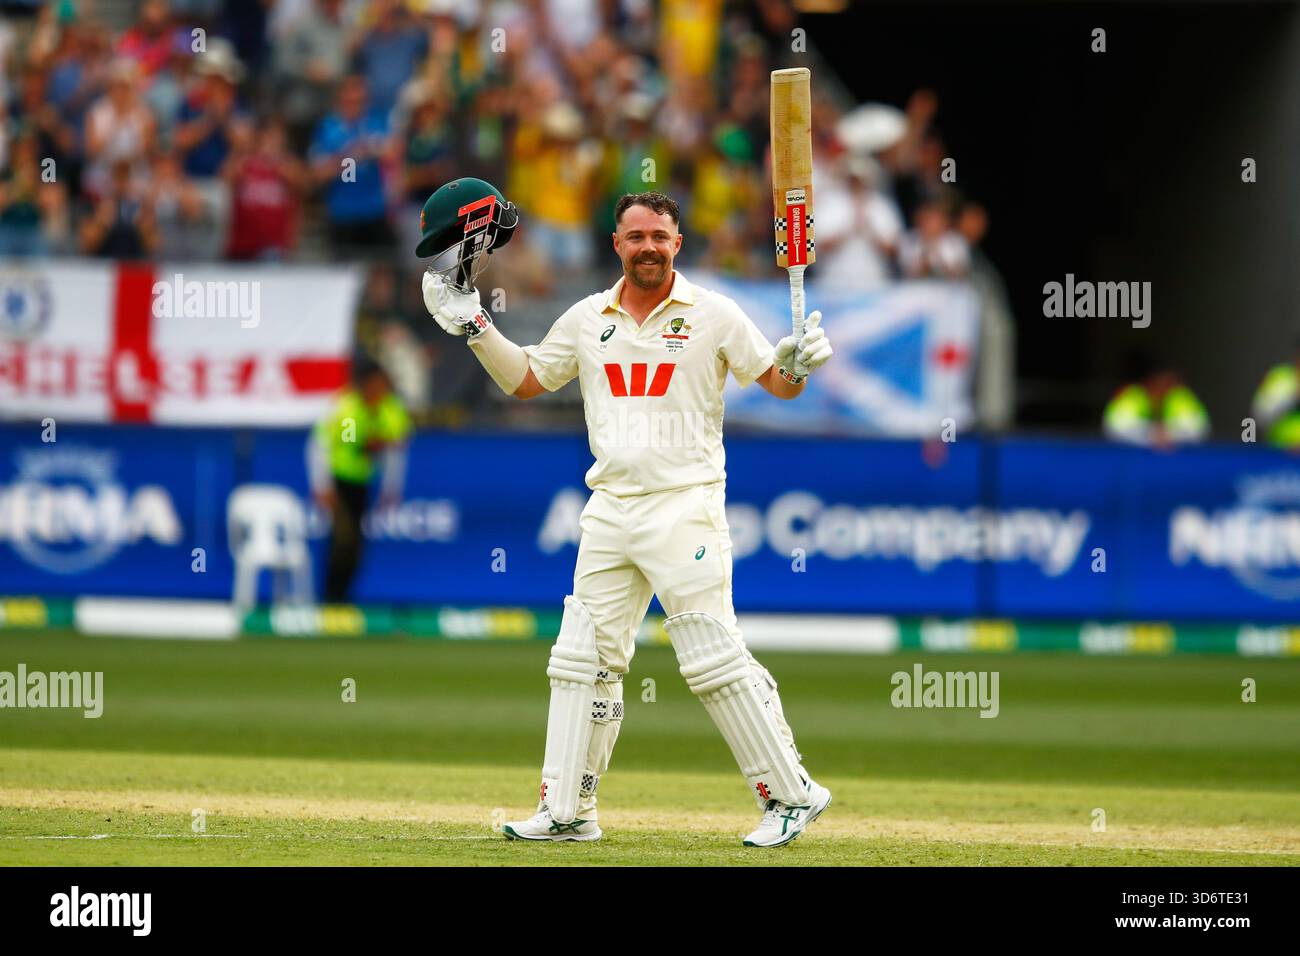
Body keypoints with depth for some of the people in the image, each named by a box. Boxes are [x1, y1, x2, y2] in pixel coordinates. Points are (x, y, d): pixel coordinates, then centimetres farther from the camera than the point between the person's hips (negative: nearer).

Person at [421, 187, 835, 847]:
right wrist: (474, 325, 8)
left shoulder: (713, 315, -1)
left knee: (714, 658, -10)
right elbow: (526, 380, 19)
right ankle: (567, 812, 10)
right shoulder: (587, 320, 11)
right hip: (610, 513, 5)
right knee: (581, 661, 4)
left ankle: (791, 793, -1)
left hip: (685, 507, -5)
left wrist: (797, 363, -21)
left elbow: (777, 383, 1)